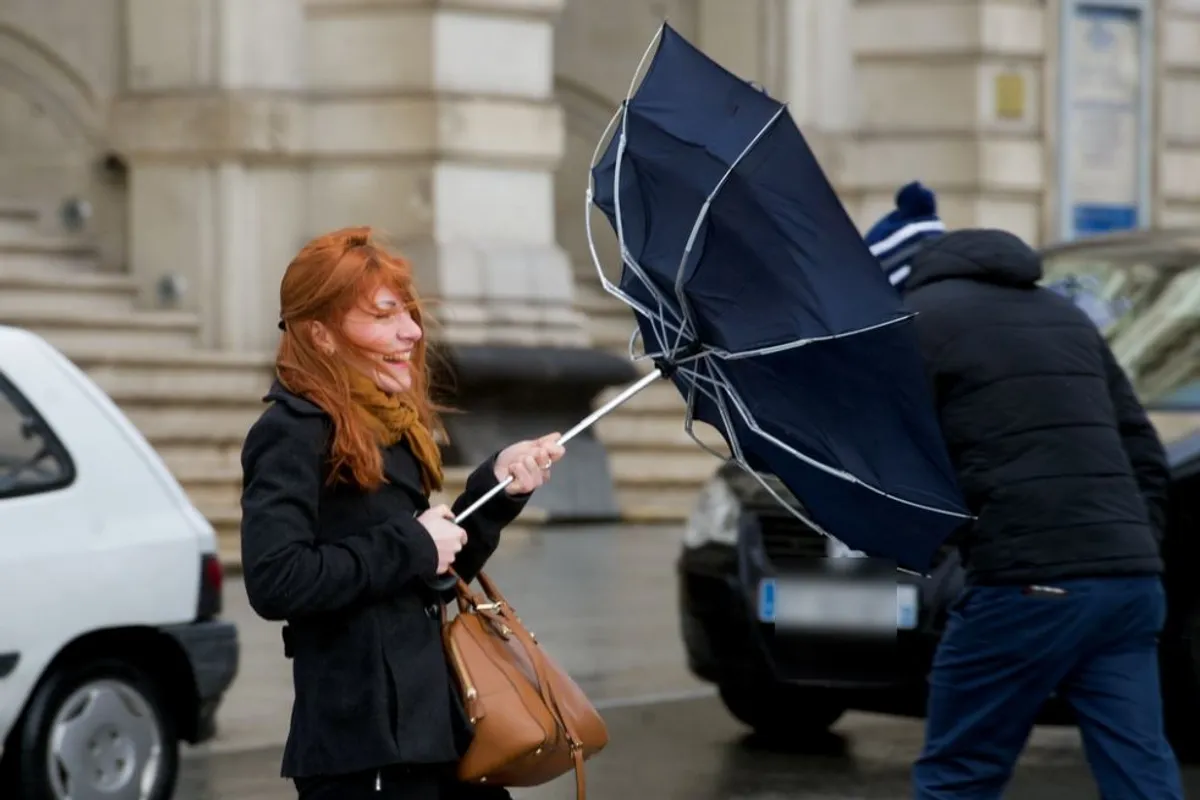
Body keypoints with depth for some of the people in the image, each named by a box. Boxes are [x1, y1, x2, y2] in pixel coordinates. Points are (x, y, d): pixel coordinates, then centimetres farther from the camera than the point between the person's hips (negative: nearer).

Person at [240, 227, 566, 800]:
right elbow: (275, 581, -25)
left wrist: (497, 488, 6)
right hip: (362, 745, -9)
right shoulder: (295, 432, -12)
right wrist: (407, 547, -17)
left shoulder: (391, 428, 14)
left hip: (431, 724, 9)